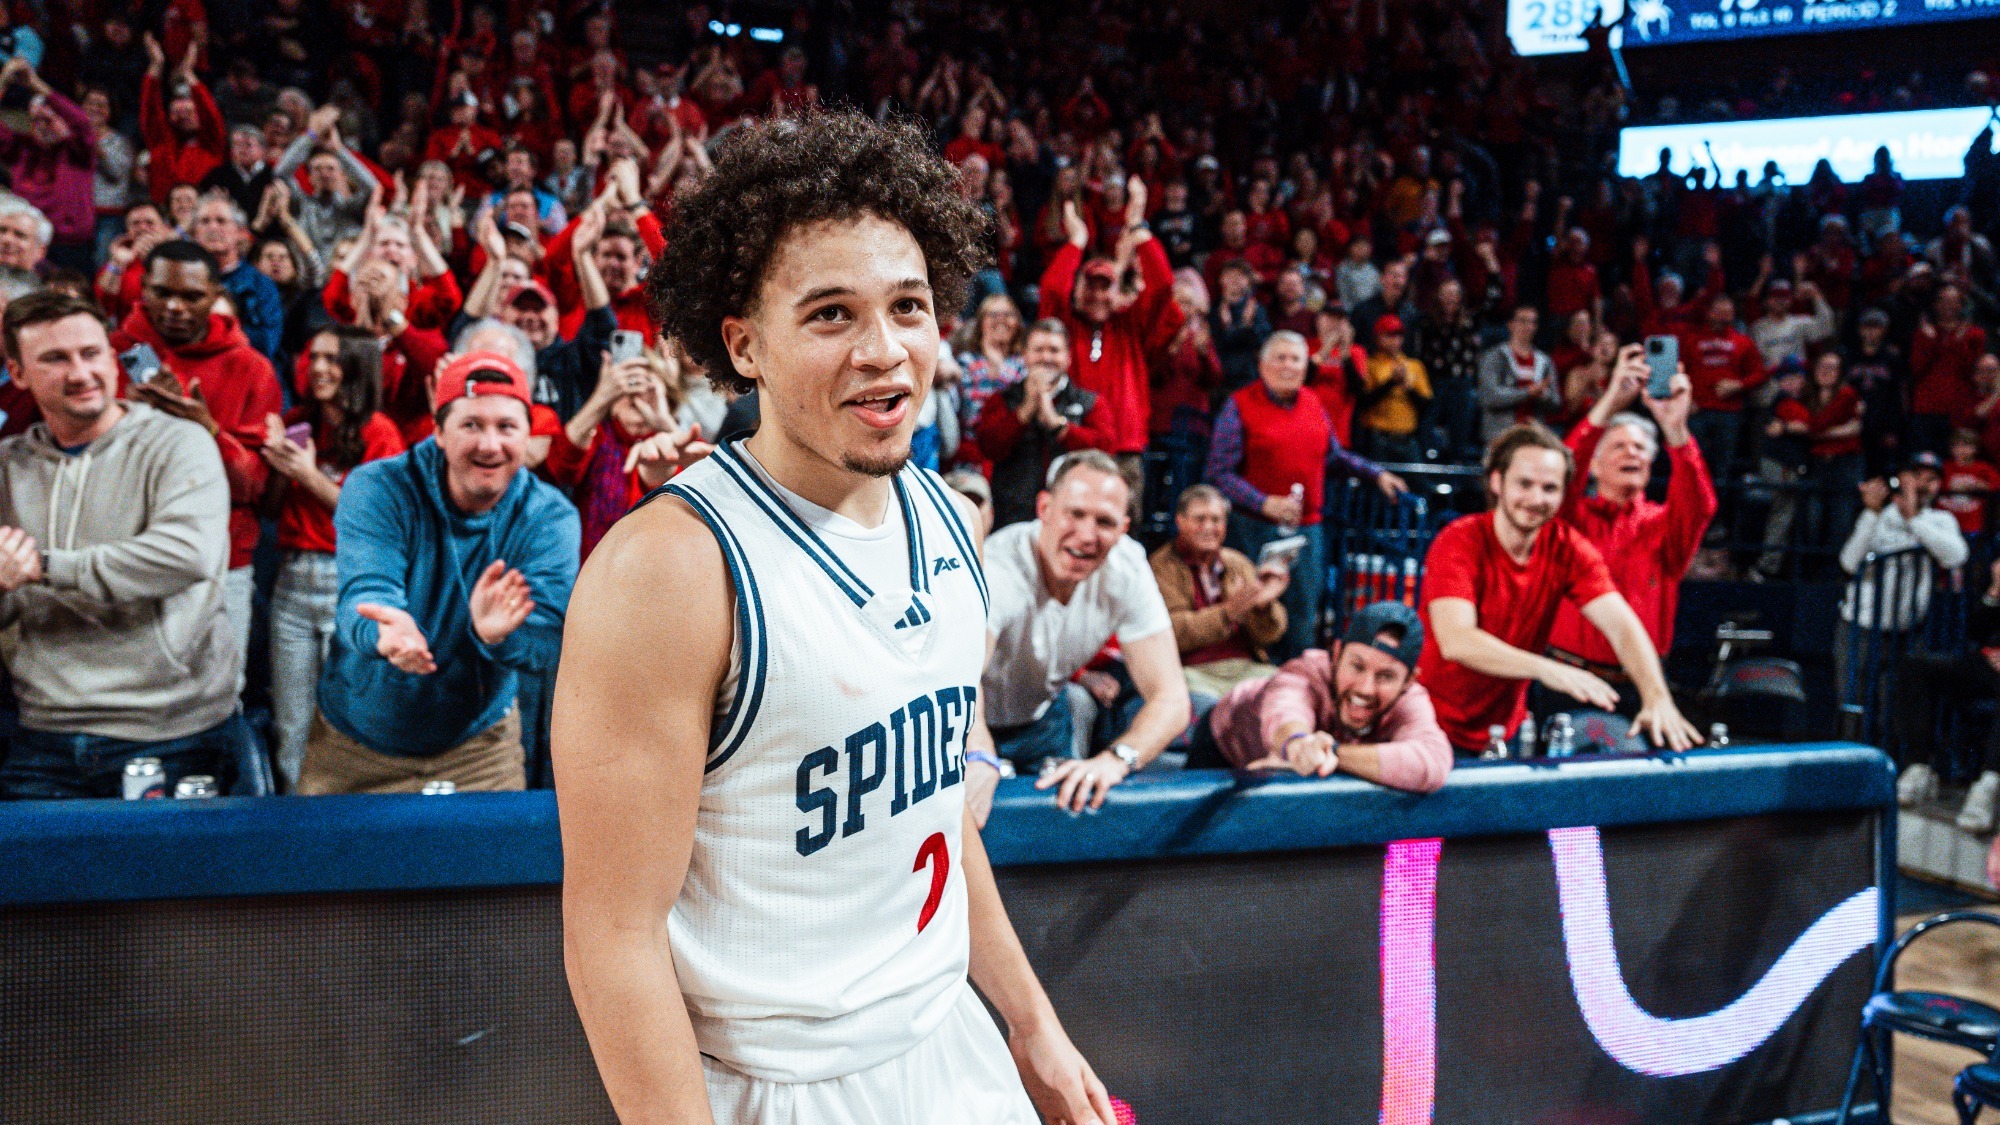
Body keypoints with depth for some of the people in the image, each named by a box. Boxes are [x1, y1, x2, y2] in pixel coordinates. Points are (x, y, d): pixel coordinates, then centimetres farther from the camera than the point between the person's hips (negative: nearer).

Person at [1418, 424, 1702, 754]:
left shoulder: (1568, 549, -4)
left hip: (1506, 729, 5)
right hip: (1436, 726, -4)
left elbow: (1621, 625, -14)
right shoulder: (1459, 542, -17)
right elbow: (1456, 641, -31)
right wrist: (1547, 669, -44)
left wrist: (1656, 697, -32)